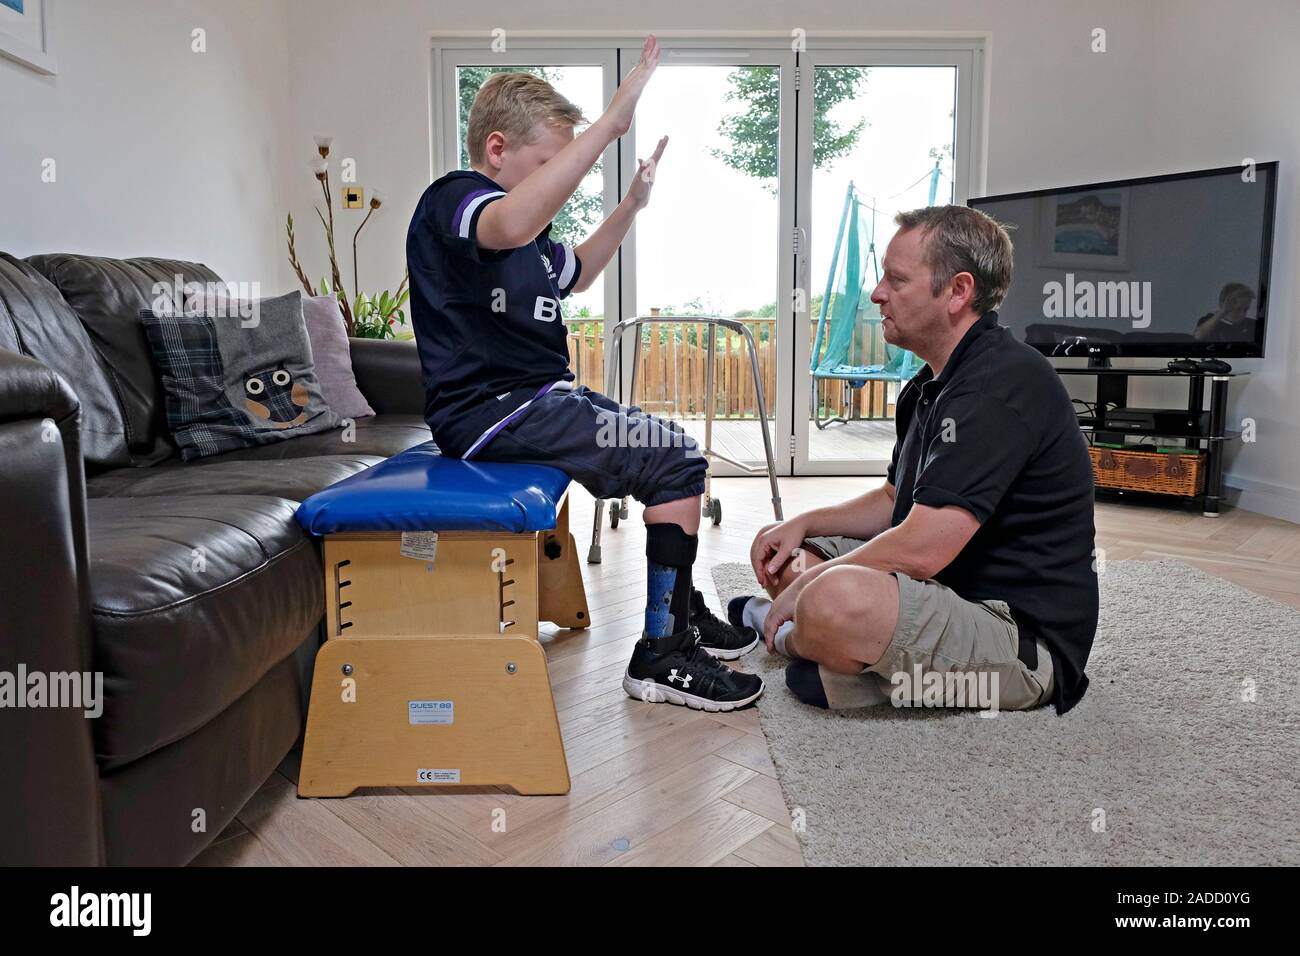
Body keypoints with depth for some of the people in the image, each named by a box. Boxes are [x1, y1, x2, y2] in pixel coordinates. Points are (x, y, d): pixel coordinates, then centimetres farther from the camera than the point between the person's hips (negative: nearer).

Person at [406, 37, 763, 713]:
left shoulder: (527, 232, 18)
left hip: (539, 397, 11)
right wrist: (613, 119, -38)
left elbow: (574, 272, 37)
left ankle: (682, 614, 28)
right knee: (677, 459, -15)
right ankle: (661, 655, -8)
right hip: (490, 409, -11)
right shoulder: (452, 199, -12)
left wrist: (633, 203, 25)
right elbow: (511, 226, -38)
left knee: (673, 449, 16)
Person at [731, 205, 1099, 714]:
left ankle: (791, 638, -4)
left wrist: (808, 584, -14)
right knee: (782, 553, 14)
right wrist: (801, 525, 5)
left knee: (836, 601, -35)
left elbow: (920, 549, -28)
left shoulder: (1004, 383, -23)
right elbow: (895, 501, 21)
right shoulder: (929, 386, 12)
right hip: (948, 588, 10)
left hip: (1024, 638, -10)